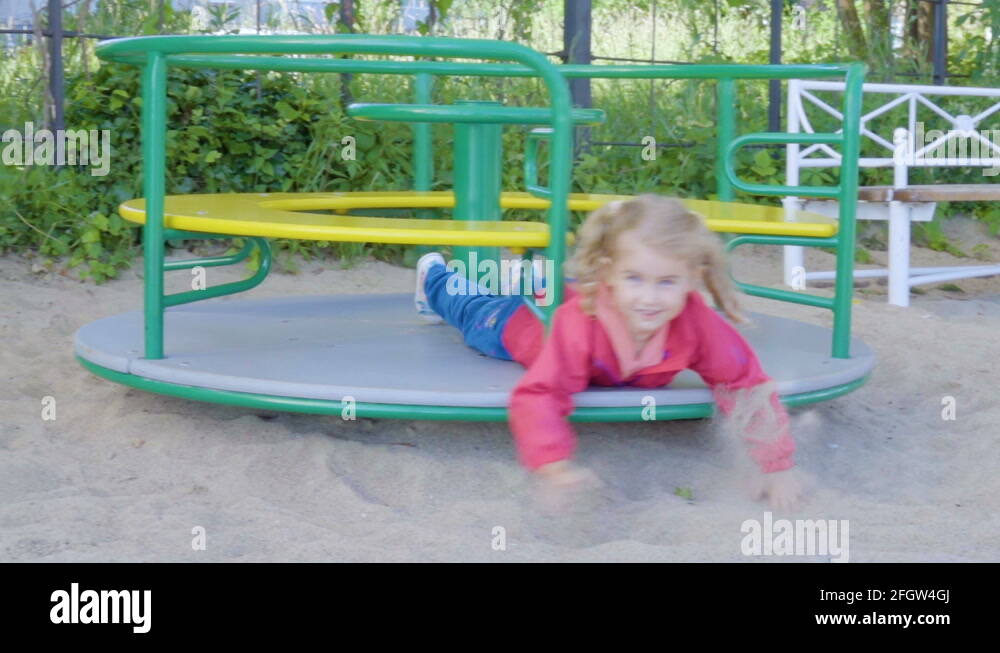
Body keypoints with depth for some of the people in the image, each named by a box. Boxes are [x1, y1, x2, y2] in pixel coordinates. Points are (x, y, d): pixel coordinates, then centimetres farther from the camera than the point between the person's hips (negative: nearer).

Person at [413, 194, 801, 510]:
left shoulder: (697, 322, -44)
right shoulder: (577, 322, -52)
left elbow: (746, 385, -35)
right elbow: (540, 395, -51)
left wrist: (776, 466, -38)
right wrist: (555, 464, -67)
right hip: (535, 314, -2)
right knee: (482, 321, 30)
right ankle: (437, 277, 57)